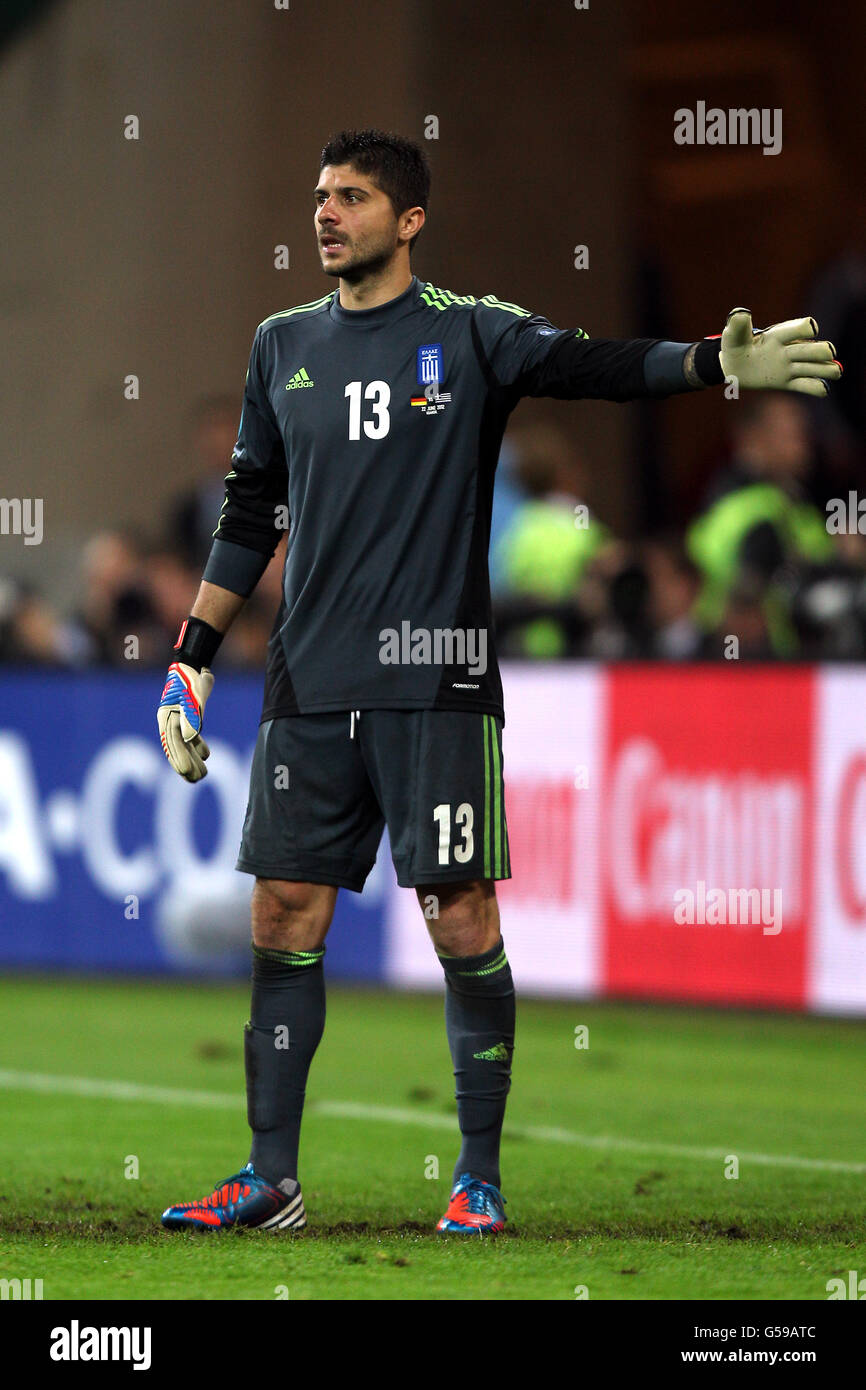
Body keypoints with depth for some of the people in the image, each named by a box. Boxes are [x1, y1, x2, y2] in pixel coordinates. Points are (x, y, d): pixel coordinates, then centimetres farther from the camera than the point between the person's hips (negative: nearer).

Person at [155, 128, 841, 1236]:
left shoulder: (471, 334, 1)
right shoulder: (284, 346, 13)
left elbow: (593, 365, -14)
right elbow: (248, 517, 20)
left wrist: (719, 362, -32)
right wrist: (191, 658, 17)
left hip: (435, 681, -4)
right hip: (308, 686, 4)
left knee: (462, 924, -4)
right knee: (284, 919, 3)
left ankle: (479, 1177, 5)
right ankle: (272, 1177, 10)